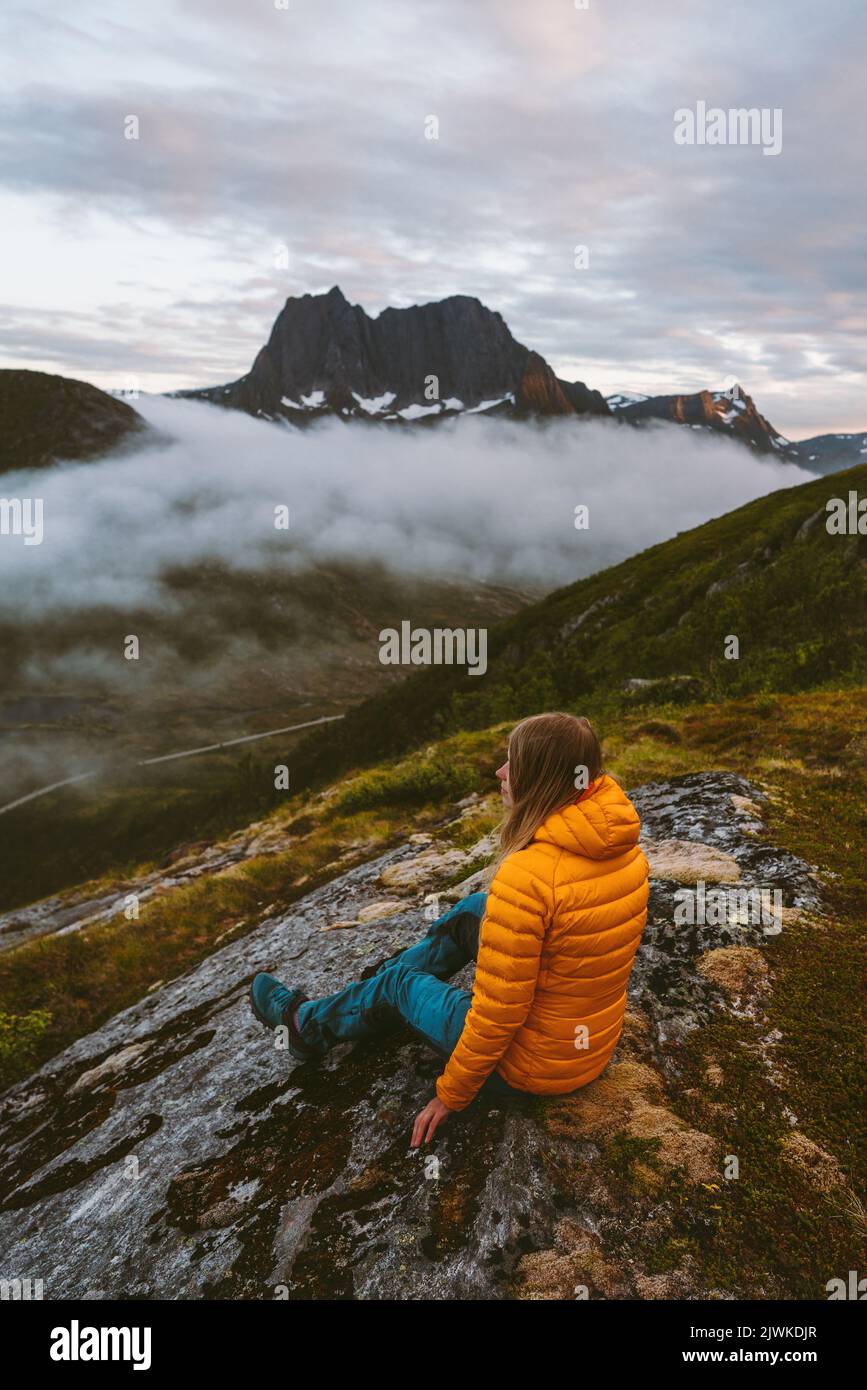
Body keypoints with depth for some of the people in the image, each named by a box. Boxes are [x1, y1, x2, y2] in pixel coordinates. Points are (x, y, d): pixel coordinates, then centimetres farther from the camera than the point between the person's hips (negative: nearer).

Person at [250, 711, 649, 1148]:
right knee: (472, 909, 16)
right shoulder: (623, 847, -8)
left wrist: (451, 1094, -9)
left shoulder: (525, 876, -32)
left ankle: (307, 1023, 44)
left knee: (399, 982, 14)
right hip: (597, 1042, 7)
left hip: (531, 1068, -7)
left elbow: (498, 1013, -23)